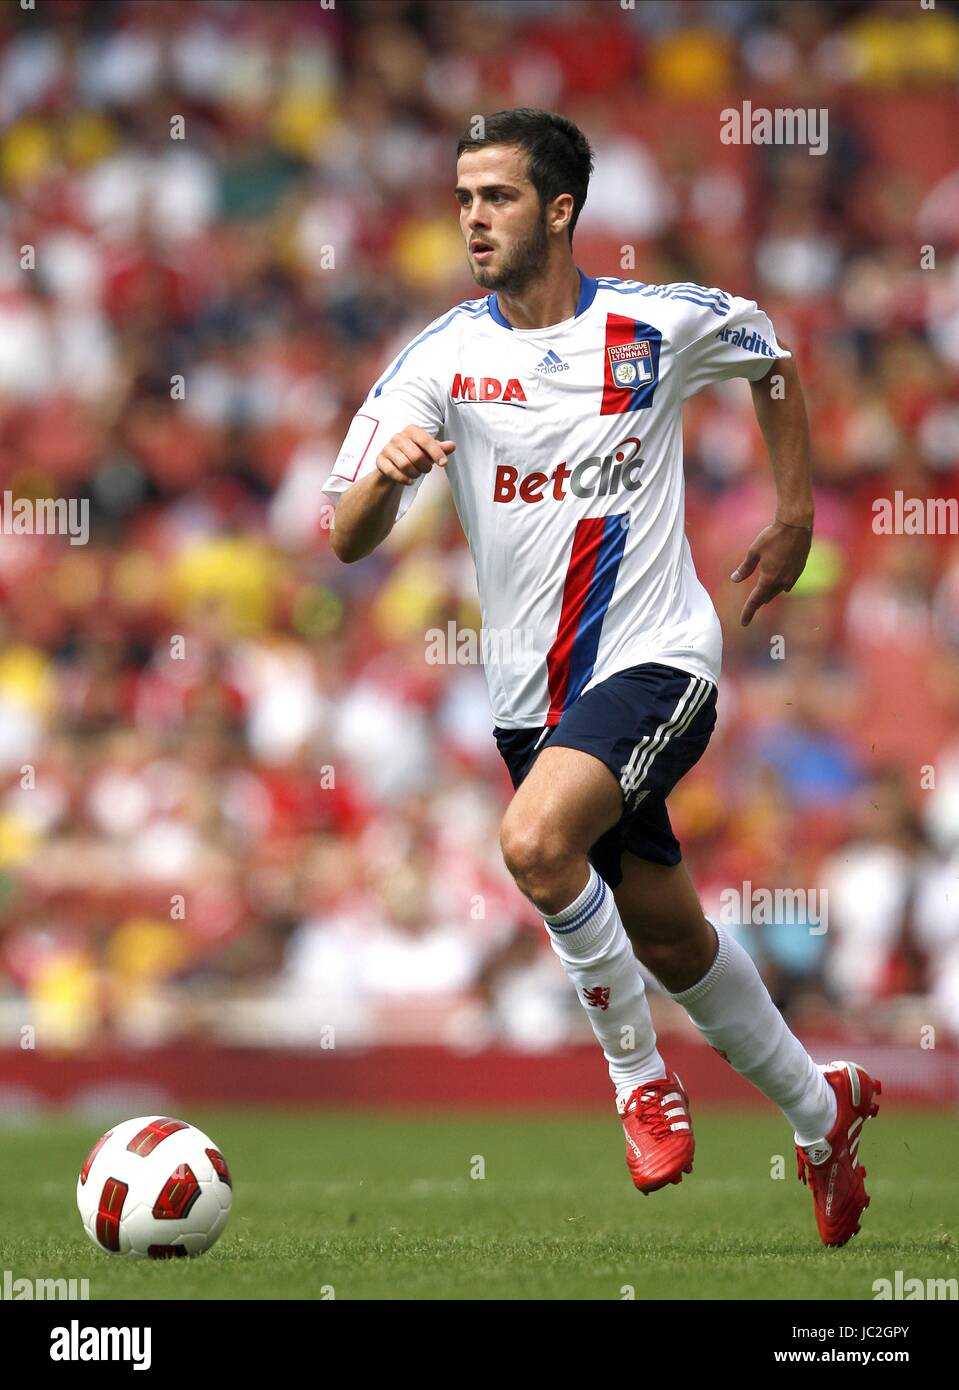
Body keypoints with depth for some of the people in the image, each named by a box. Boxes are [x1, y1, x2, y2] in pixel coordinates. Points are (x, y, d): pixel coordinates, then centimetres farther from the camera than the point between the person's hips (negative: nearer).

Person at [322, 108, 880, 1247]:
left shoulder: (661, 327, -6)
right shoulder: (441, 358, -5)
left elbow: (770, 355, 17)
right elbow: (347, 542, -12)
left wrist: (795, 520, 15)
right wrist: (388, 469, -34)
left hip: (653, 659, -4)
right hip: (532, 689, 4)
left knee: (536, 843, -30)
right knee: (668, 941, 14)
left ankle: (638, 1072, -8)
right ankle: (818, 1111, 37)